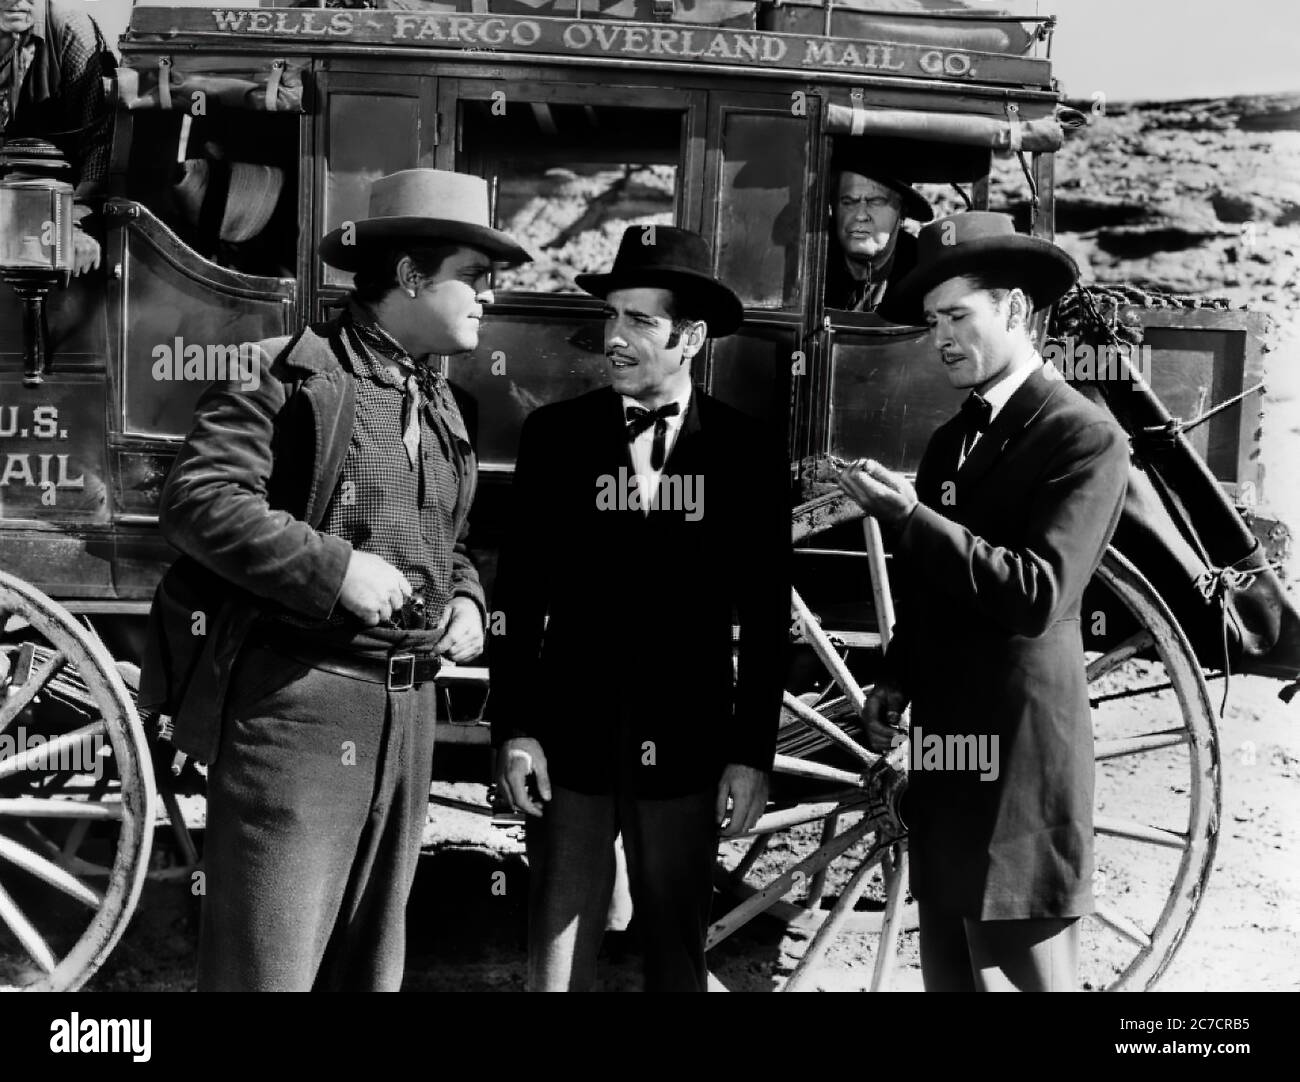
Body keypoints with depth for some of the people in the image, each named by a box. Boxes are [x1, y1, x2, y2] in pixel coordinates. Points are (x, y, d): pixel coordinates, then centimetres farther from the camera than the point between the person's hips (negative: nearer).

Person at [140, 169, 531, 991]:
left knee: (372, 957, 16)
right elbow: (196, 498, -15)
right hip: (295, 698, -7)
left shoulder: (445, 408, 18)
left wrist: (466, 600, 6)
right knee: (269, 958, -4)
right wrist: (335, 568, -20)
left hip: (408, 706, 8)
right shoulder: (291, 371, -6)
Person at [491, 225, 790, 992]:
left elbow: (765, 617, 0)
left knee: (680, 950, 14)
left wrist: (753, 753, -1)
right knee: (558, 951, 9)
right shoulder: (556, 433, -1)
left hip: (688, 744, 0)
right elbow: (520, 591, 1)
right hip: (570, 736, 1)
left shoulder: (747, 452, -3)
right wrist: (514, 728, -3)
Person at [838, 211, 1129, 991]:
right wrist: (896, 681, 8)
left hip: (1018, 758, -7)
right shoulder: (953, 438, 13)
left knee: (1023, 971, 0)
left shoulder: (1085, 435, -9)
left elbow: (1038, 594, -21)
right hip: (946, 750, 7)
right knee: (950, 969, 14)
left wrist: (909, 517, -20)